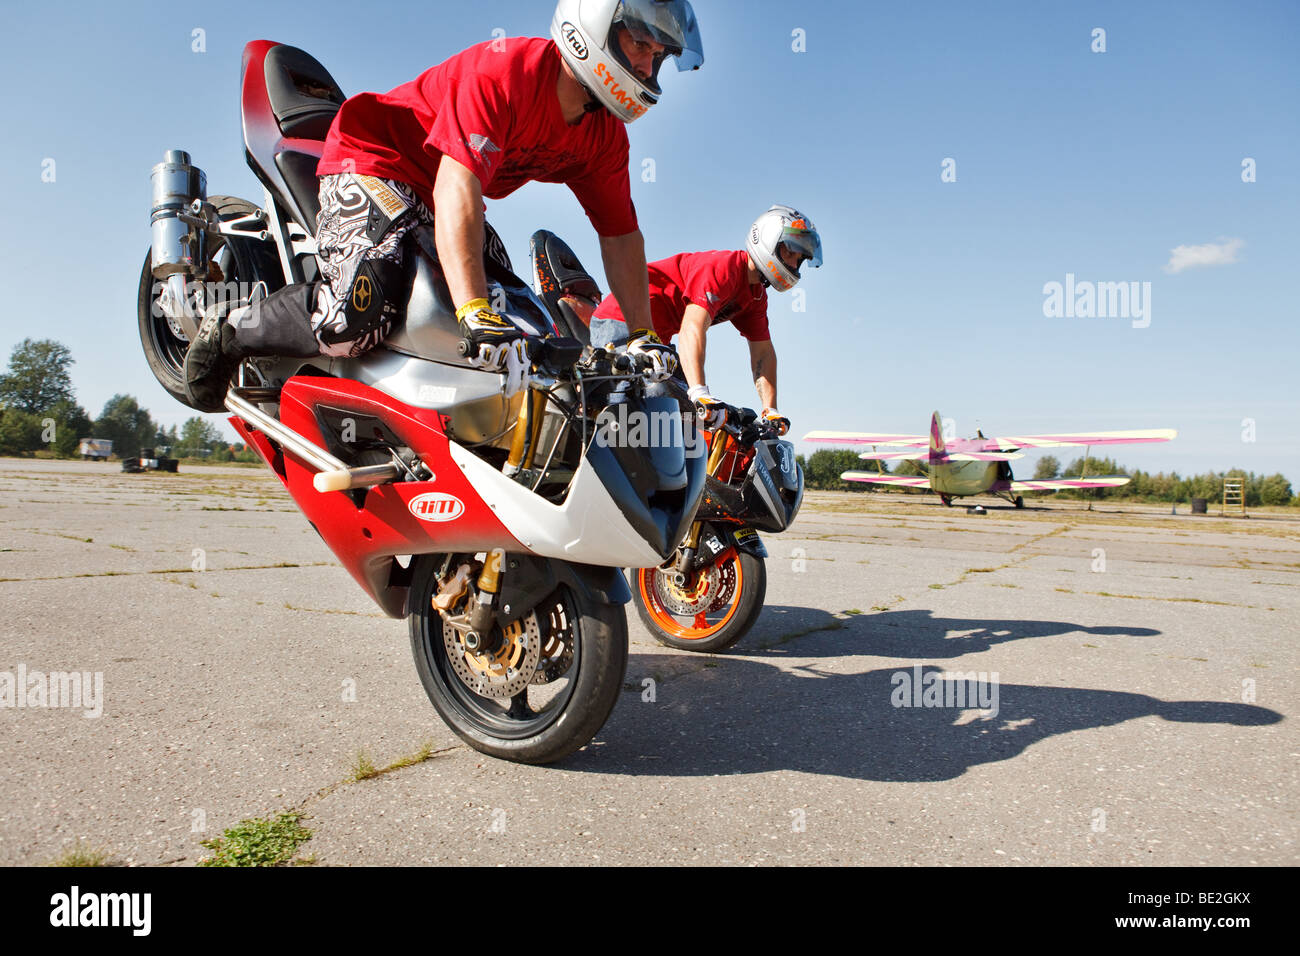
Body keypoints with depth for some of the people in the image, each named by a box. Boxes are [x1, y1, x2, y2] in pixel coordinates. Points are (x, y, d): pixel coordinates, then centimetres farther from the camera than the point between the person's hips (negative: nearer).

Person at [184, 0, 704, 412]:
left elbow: (621, 234, 1)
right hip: (373, 161, -8)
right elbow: (457, 190, -38)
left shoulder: (605, 132, -2)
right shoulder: (508, 72, -26)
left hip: (439, 196, 9)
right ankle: (230, 331, -1)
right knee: (359, 317, -29)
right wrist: (477, 317, -48)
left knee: (517, 322, 3)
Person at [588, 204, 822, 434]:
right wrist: (700, 394, -48)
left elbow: (763, 352, 6)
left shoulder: (756, 295, 7)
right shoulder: (722, 268, -23)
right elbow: (692, 328, -37)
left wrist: (770, 411, -5)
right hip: (621, 325, -10)